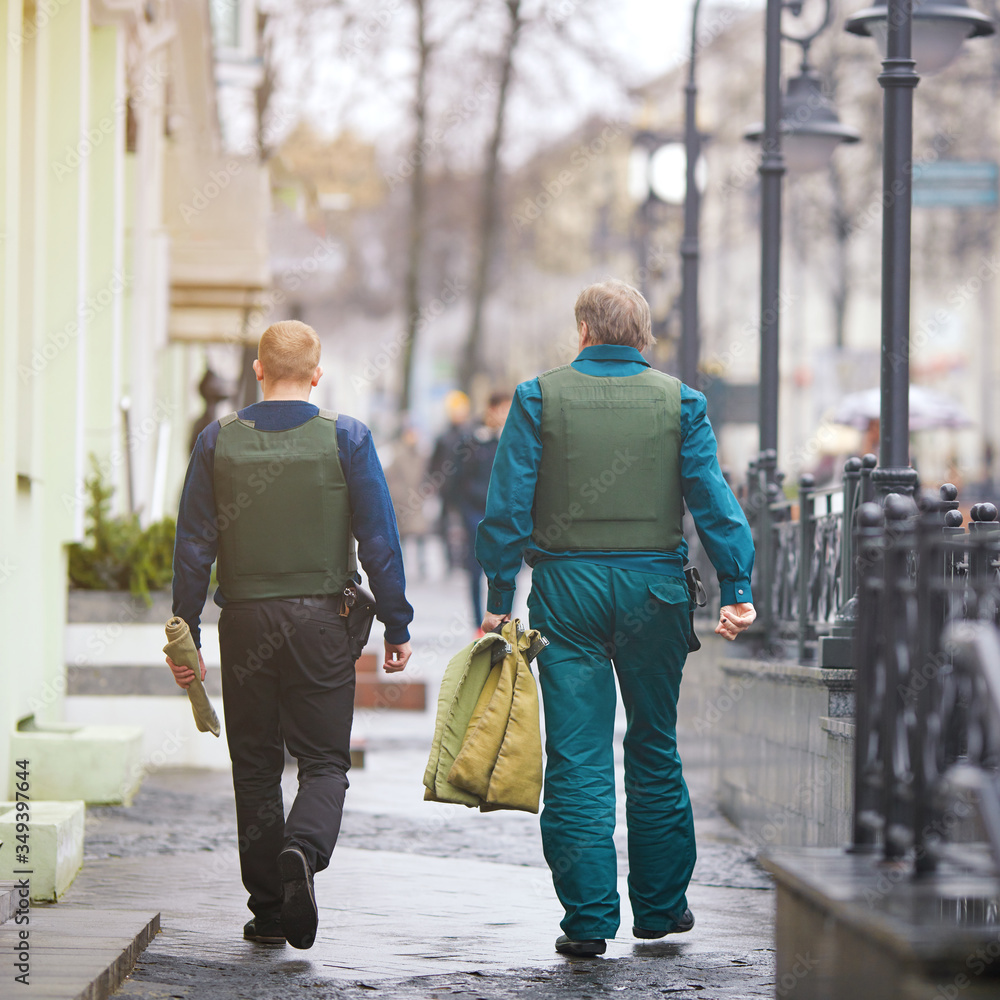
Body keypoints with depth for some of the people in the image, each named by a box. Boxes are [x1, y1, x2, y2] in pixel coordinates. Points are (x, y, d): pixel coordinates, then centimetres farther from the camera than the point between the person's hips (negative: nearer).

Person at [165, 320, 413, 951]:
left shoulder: (219, 441, 2)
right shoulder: (346, 439, -2)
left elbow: (193, 544, 1)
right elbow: (379, 541, -3)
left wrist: (186, 632, 5)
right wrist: (397, 627, 4)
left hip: (245, 621, 2)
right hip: (320, 617, -1)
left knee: (256, 767, 10)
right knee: (325, 760, 5)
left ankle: (268, 910, 11)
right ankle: (304, 850, -25)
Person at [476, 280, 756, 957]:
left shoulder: (539, 398, 0)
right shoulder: (679, 402, 2)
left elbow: (507, 506, -3)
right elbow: (713, 498, -4)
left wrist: (499, 599, 0)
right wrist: (737, 588, -6)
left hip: (567, 588, -1)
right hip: (653, 588, 1)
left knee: (578, 758, 1)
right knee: (654, 749, 15)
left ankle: (589, 918, -3)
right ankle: (661, 906, 22)